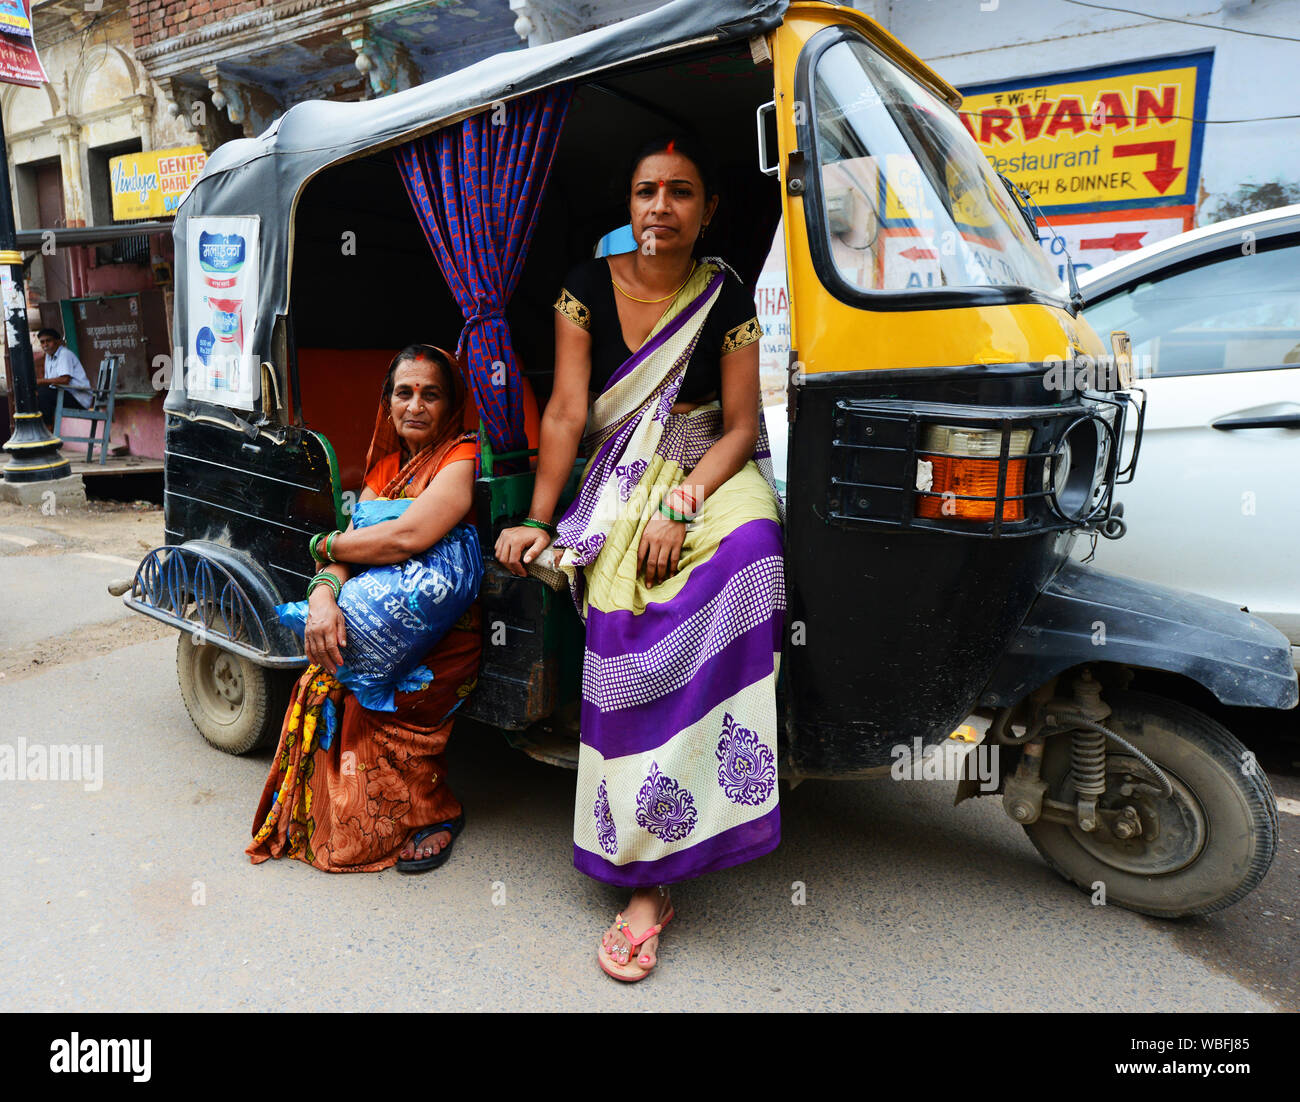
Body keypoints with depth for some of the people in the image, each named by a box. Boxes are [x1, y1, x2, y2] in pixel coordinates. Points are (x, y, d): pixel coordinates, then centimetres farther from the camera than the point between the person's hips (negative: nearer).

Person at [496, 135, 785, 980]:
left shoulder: (729, 300, 3)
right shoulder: (587, 289, 4)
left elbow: (739, 427, -1)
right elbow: (566, 414, -1)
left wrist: (680, 507, -18)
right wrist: (538, 521, -11)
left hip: (714, 474, 0)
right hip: (621, 480, 1)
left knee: (751, 544, -35)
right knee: (623, 620, -30)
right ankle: (650, 875, -18)